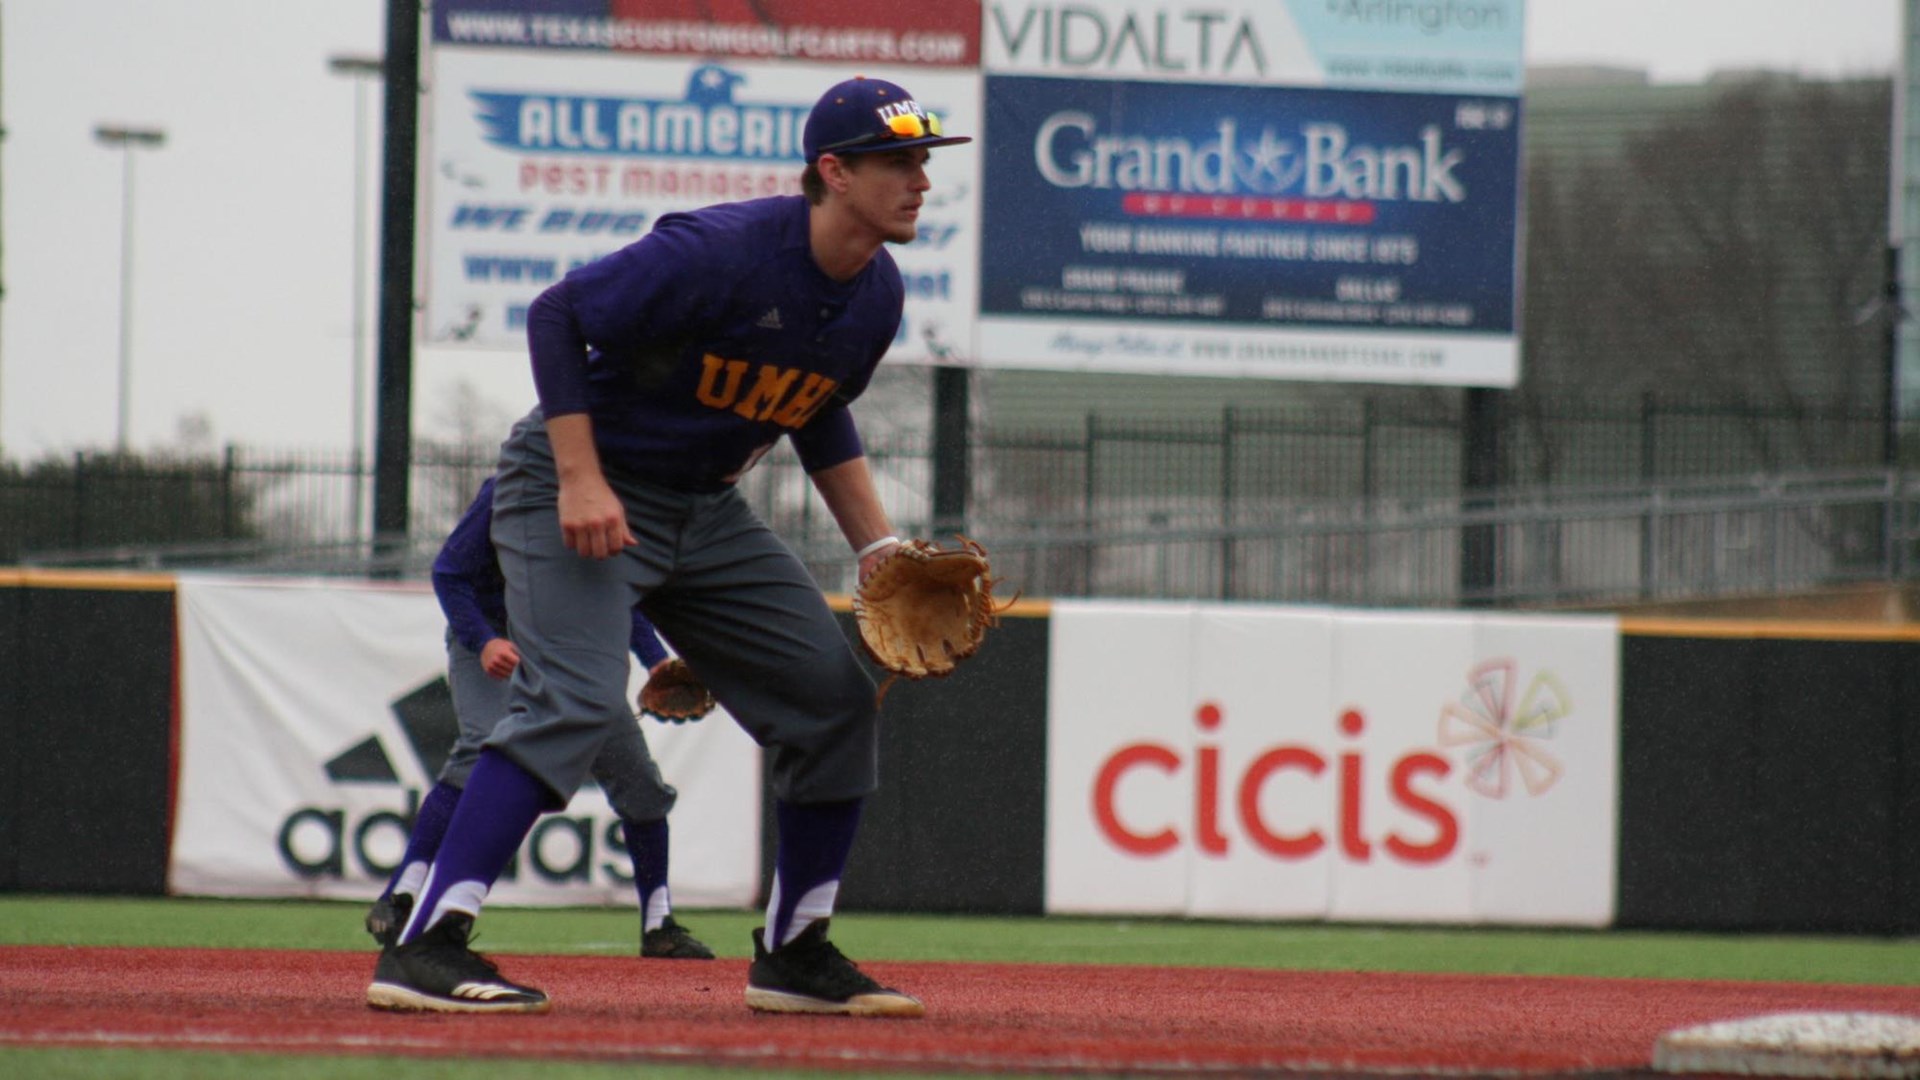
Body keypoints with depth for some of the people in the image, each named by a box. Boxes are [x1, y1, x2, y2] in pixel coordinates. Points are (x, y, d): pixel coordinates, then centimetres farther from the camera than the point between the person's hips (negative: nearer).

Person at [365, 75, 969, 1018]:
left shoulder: (876, 297, 0)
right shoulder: (718, 254, -25)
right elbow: (557, 316, -21)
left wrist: (877, 546, 9)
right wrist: (580, 480, -27)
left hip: (705, 514, 8)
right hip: (583, 495, -8)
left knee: (837, 699, 5)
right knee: (576, 700, -26)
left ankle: (794, 956, 17)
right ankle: (424, 948, -30)